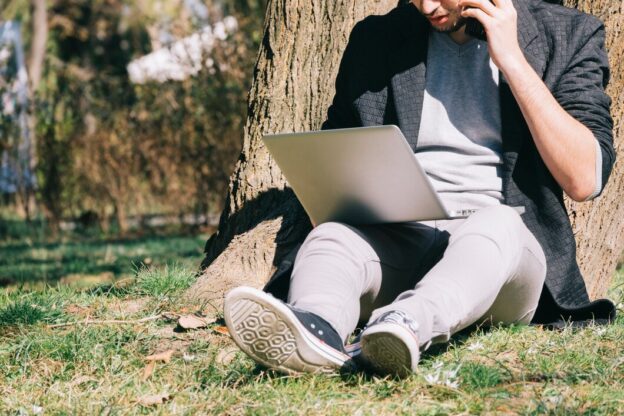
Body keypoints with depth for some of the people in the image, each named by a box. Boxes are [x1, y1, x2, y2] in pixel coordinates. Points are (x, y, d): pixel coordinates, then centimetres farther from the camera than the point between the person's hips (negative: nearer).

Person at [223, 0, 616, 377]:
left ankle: (406, 325, -64)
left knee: (494, 225, -35)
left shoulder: (570, 36, 5)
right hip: (395, 240, 3)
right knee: (332, 236, -28)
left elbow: (584, 180, -6)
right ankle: (315, 327, -61)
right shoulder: (377, 39, 13)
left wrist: (511, 60, -9)